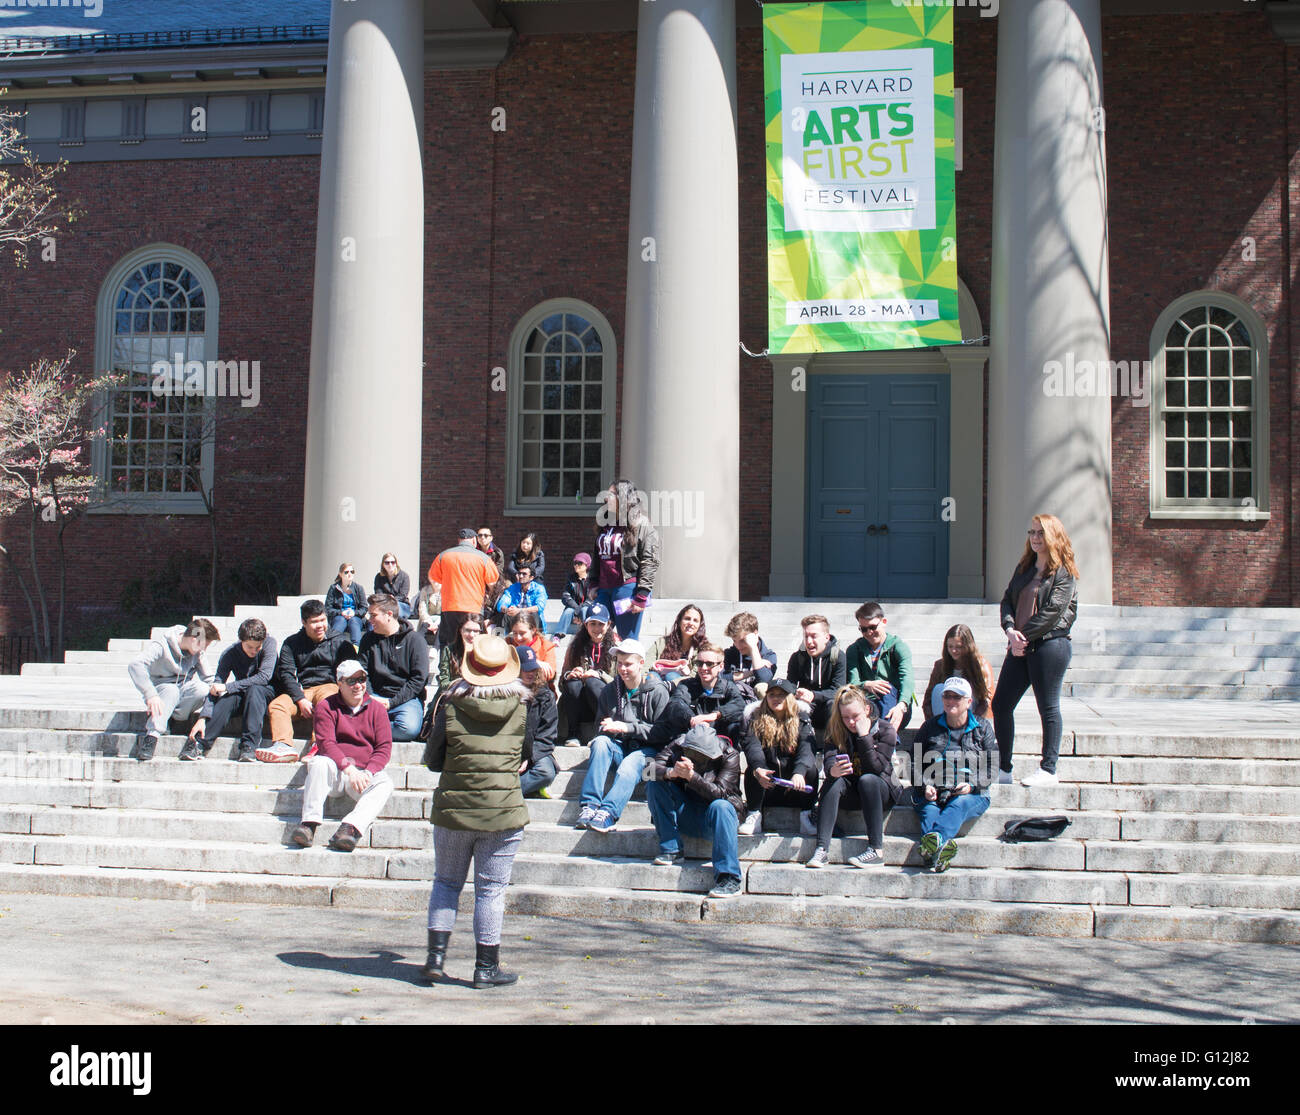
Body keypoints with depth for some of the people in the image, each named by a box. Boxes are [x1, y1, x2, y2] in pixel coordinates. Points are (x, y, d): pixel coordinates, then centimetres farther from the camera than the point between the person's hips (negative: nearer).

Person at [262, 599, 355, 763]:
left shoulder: (339, 641, 13)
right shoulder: (292, 643, 15)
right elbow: (286, 674, 4)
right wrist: (301, 700, -12)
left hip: (329, 686, -3)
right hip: (300, 691, 3)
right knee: (276, 705, -26)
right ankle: (284, 745, -45)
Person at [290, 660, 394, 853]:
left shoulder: (376, 708, 11)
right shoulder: (326, 707, 5)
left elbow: (384, 748, 4)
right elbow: (325, 743, -8)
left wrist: (368, 772, -15)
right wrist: (349, 769, -23)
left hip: (364, 773, 1)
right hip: (335, 770, -1)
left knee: (385, 784, -30)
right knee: (319, 762, -34)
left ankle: (351, 828, -48)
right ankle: (309, 823, -39)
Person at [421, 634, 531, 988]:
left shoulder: (451, 705, -5)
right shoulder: (522, 706, -3)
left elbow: (433, 760, 0)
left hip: (453, 808, 1)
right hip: (503, 809, 0)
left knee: (445, 882, 15)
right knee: (491, 889, 5)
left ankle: (436, 958, 10)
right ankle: (486, 966, 9)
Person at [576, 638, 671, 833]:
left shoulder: (658, 691, -1)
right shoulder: (611, 690, 12)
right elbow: (600, 725, 20)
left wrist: (627, 728, -15)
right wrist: (608, 727, -6)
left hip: (646, 749, -4)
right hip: (619, 746, 4)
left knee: (628, 767, -36)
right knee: (600, 742, -29)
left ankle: (608, 814, -54)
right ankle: (588, 806, -38)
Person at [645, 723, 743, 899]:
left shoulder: (729, 754, -14)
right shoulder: (677, 746, -6)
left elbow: (719, 792, -24)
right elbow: (651, 769, -17)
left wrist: (691, 776, -37)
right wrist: (671, 772, -38)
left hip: (712, 818, -3)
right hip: (685, 817, 3)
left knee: (720, 806, -37)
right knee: (654, 784, -17)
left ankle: (729, 880, -40)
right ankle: (671, 850, -15)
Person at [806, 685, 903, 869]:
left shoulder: (885, 730, -9)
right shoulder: (839, 732, -1)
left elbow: (877, 767, -20)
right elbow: (830, 760, -19)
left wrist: (864, 736, -23)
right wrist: (833, 770, -42)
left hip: (884, 790, -2)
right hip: (851, 794, 2)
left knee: (867, 780, -34)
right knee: (834, 782, -29)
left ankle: (876, 851, -36)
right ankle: (820, 850, -39)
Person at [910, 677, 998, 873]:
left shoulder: (983, 728, 14)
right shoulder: (930, 727, 17)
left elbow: (991, 767, 9)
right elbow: (916, 764, 17)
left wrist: (972, 785, -11)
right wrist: (925, 786, -4)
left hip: (971, 795, -2)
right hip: (932, 794, 2)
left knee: (960, 804, -37)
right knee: (929, 811, -32)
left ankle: (937, 838, -65)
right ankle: (939, 851, -60)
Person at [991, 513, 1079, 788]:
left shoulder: (1063, 572, -6)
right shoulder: (1024, 567, 16)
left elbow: (1052, 611, -14)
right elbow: (1007, 599, 11)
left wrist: (1024, 636, -12)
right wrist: (1010, 629, -7)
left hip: (1050, 644, -7)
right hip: (1021, 647, 7)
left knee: (1048, 708, -1)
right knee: (1000, 704, 5)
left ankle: (1049, 770, 7)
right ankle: (1004, 769, 14)